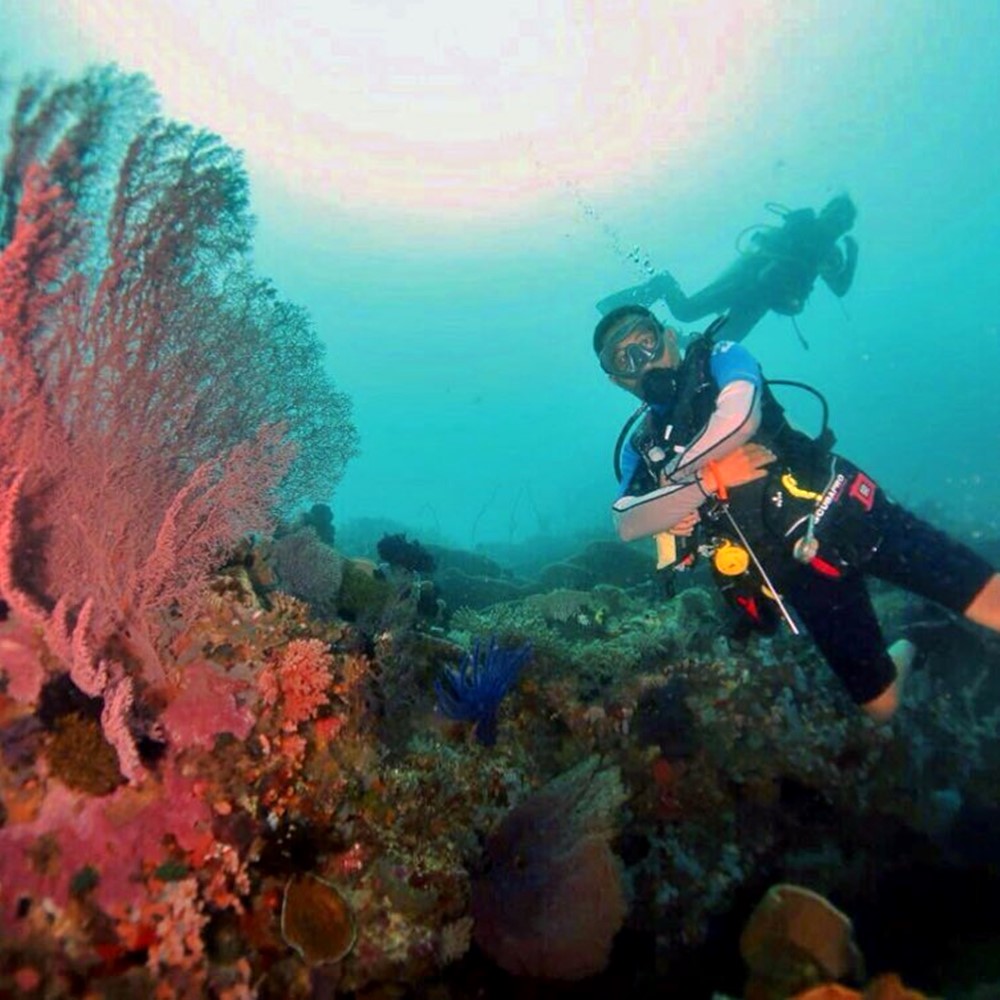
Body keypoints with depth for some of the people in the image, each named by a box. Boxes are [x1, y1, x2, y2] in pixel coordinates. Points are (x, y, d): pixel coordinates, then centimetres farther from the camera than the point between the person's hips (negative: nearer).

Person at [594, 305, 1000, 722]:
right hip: (798, 568, 3)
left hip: (843, 515, -2)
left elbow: (740, 417, -21)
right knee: (880, 704, 8)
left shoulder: (720, 359, 1)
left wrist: (671, 475, -9)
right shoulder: (640, 441, 8)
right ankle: (901, 657, 37)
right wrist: (708, 480, -18)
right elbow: (626, 523, -7)